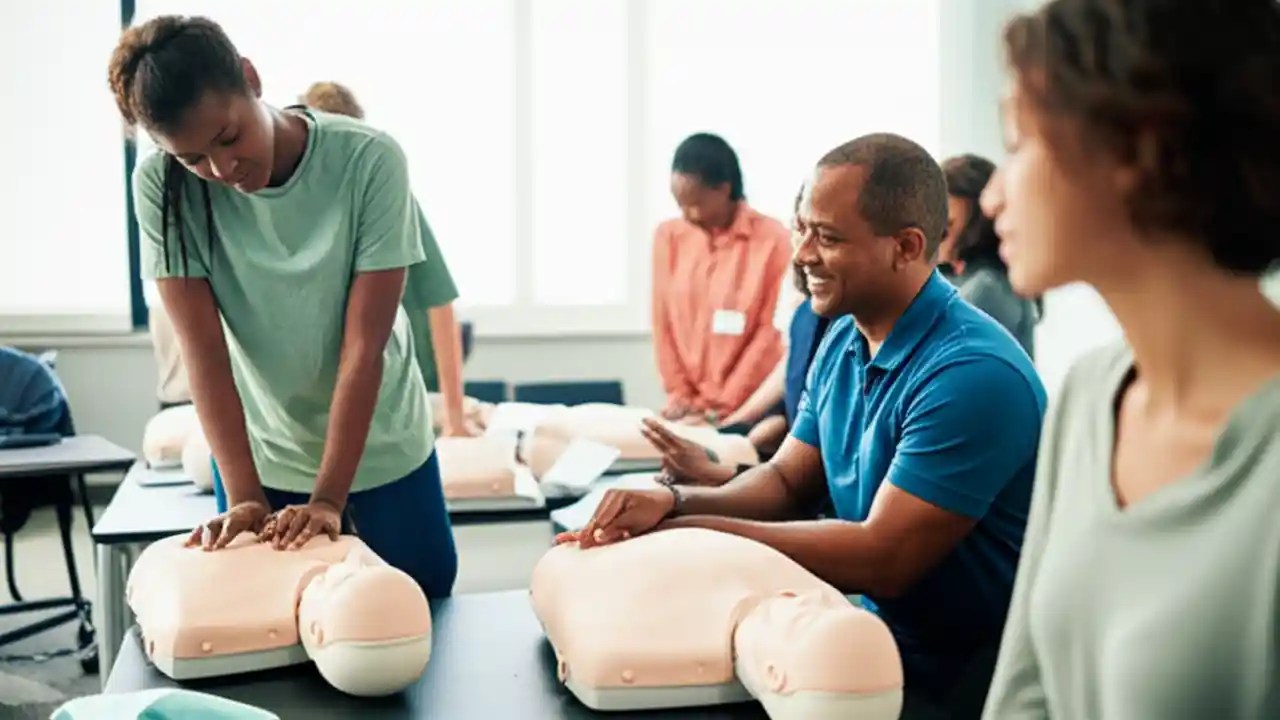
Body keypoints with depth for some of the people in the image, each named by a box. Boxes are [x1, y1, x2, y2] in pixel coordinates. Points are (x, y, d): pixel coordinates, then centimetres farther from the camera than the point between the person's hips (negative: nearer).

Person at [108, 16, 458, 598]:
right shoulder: (159, 185, -17)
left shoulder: (369, 161, -22)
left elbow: (364, 345, -22)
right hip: (261, 455, 1)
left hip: (381, 451, -1)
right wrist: (245, 497, -24)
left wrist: (328, 499, -25)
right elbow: (203, 350, -18)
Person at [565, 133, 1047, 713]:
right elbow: (787, 480, 10)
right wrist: (675, 503, -11)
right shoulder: (842, 340, 5)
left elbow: (882, 560, -25)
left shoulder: (972, 374, -23)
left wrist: (693, 533, -19)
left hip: (962, 683, -7)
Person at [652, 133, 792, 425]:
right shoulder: (668, 236, 5)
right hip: (688, 407, 3)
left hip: (749, 407, -3)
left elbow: (770, 330, -7)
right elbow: (663, 321, 6)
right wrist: (679, 393, 0)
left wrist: (724, 405, -8)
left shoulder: (773, 240, -7)